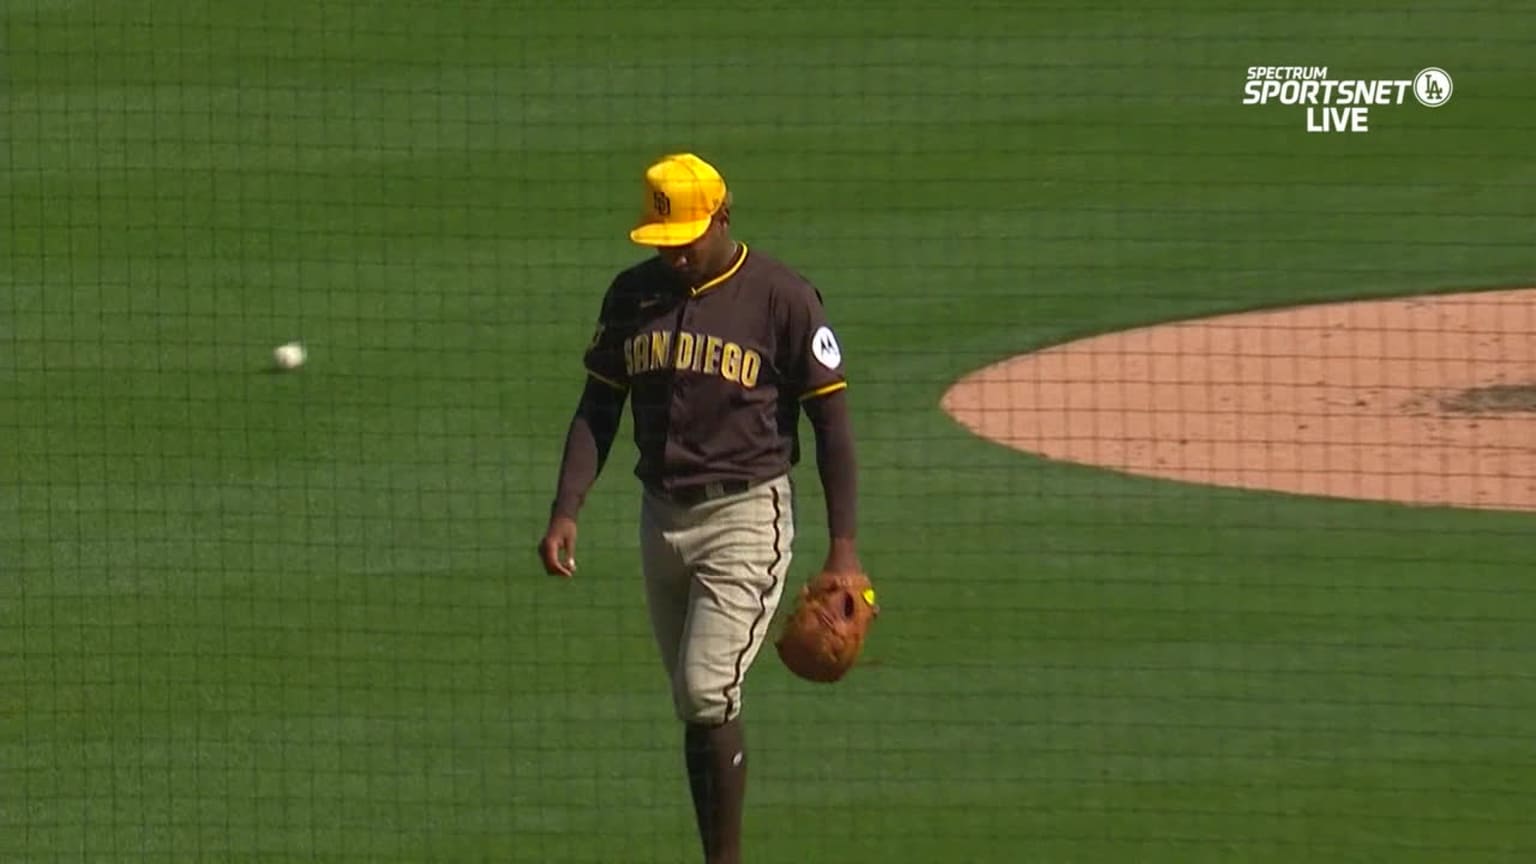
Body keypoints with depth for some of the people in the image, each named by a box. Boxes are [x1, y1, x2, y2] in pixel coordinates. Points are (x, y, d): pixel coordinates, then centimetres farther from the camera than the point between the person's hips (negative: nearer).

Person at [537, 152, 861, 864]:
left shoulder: (782, 298, -9)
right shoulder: (632, 296, 6)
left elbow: (831, 421, -6)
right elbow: (598, 407, 10)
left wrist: (843, 546, -10)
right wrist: (566, 511, -3)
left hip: (745, 516, -6)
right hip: (661, 517, 6)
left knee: (709, 693, -17)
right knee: (693, 707, 10)